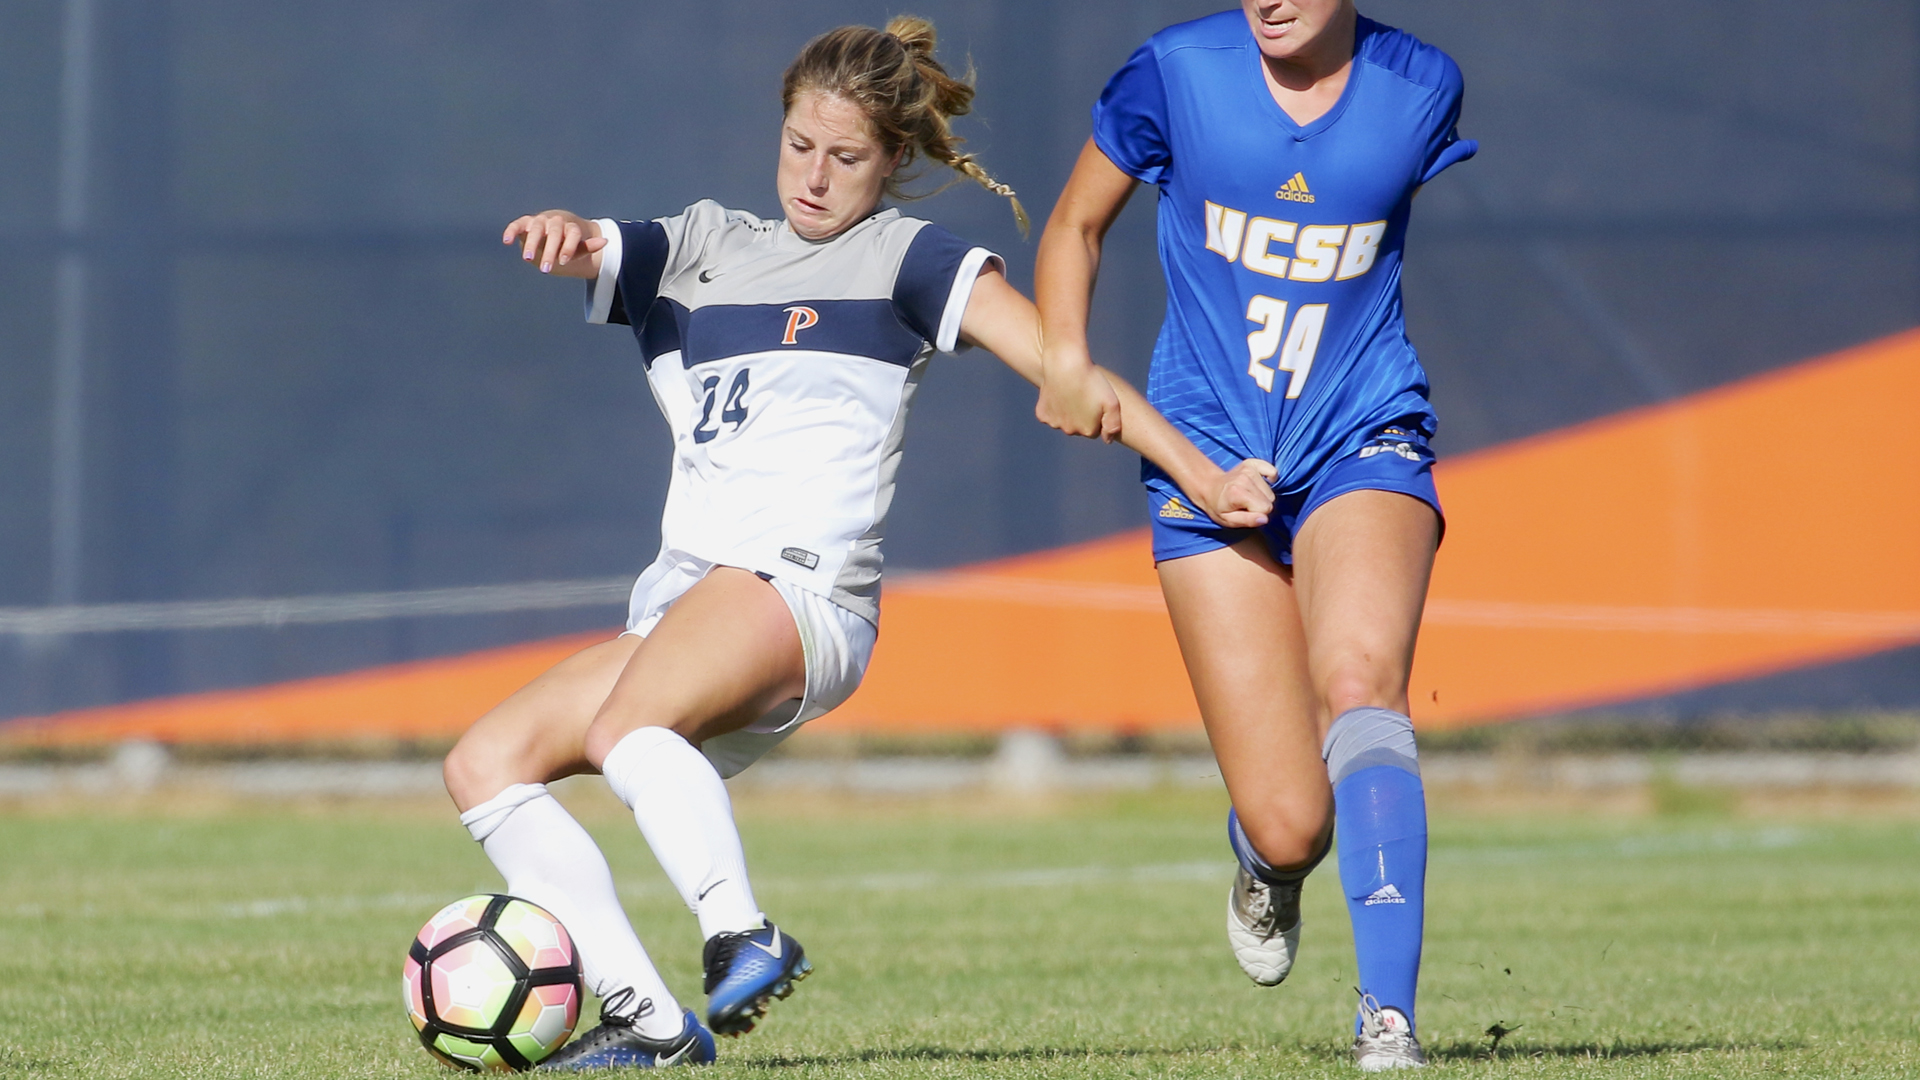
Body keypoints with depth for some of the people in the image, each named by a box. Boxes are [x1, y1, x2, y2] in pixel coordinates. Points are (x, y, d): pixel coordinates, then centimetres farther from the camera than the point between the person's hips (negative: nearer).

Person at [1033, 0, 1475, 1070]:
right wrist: (1067, 363, -5)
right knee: (1290, 825, -7)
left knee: (1358, 680, -32)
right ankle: (1267, 866, 33)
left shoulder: (1421, 87, -3)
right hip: (1209, 456, 0)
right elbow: (1077, 225, 9)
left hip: (1363, 442, 0)